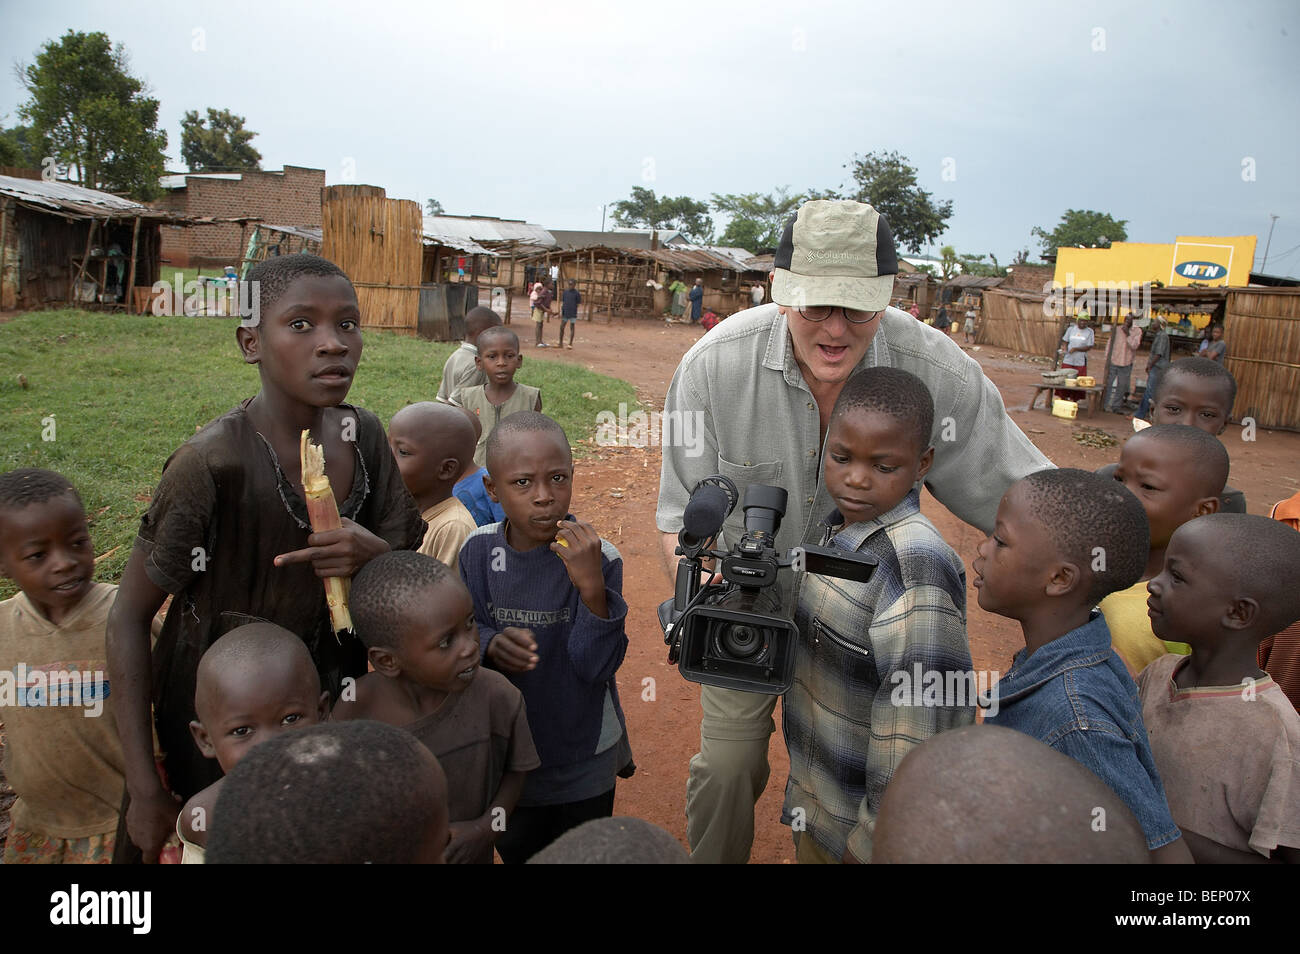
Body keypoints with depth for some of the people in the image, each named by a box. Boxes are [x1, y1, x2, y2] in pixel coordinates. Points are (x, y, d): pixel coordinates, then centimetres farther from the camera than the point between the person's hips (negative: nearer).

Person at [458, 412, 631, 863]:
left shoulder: (598, 557, -24)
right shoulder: (479, 549, -14)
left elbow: (597, 667, -25)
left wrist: (591, 586, -40)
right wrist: (491, 643, -27)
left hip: (583, 759, -2)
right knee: (516, 851, 26)